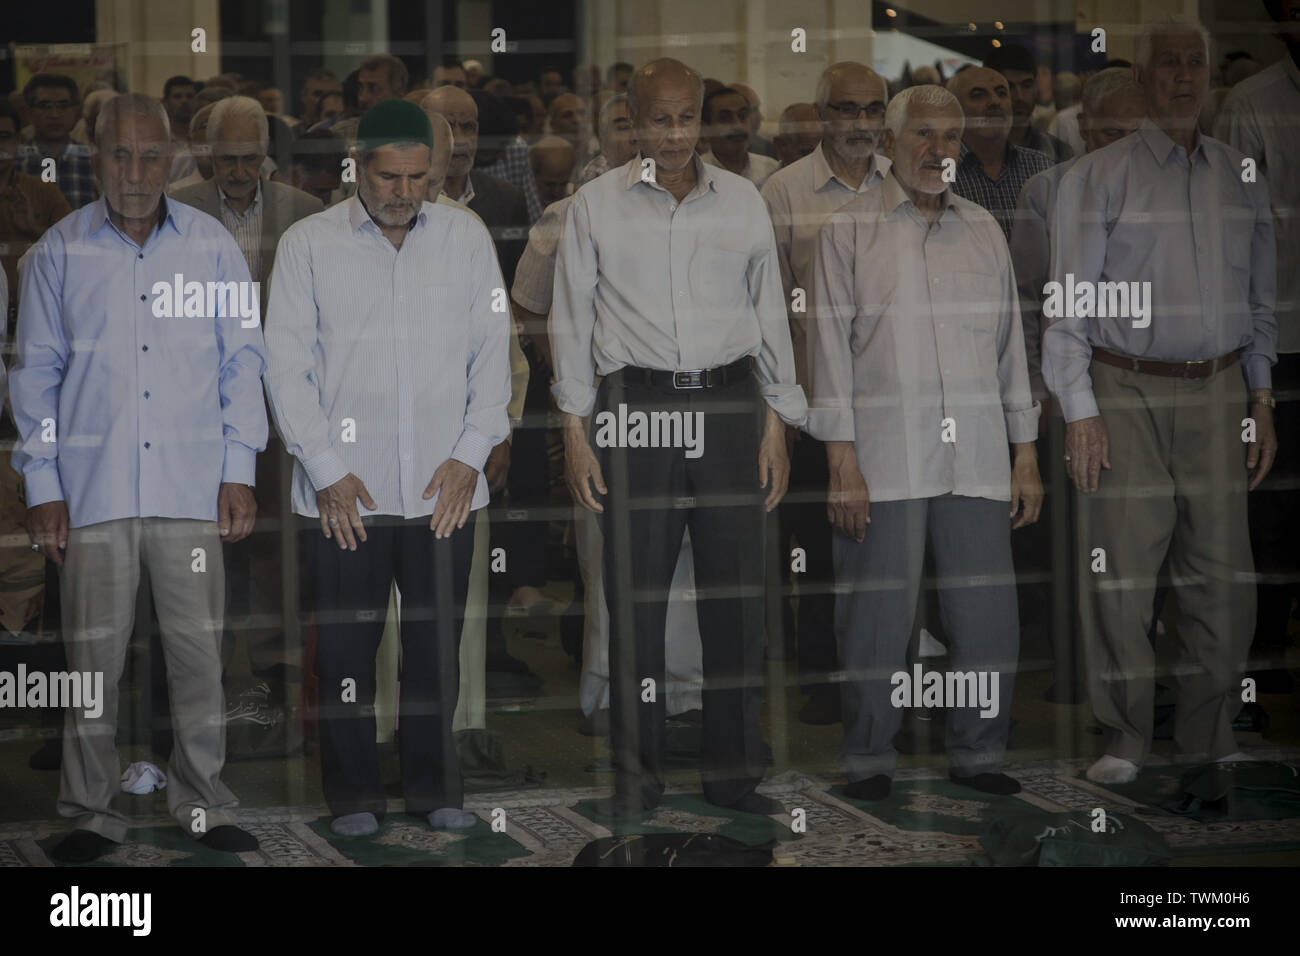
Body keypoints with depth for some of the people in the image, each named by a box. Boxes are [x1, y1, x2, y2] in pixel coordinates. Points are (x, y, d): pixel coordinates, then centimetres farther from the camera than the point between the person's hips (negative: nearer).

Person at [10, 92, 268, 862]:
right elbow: (36, 374, 7)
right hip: (93, 493, 0)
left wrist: (240, 471, 3)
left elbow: (242, 361, 9)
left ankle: (204, 805, 14)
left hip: (192, 491, 0)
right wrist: (42, 488, 3)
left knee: (200, 652, 2)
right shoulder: (59, 254, 5)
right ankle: (93, 814, 13)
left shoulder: (212, 246, 6)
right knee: (94, 658, 3)